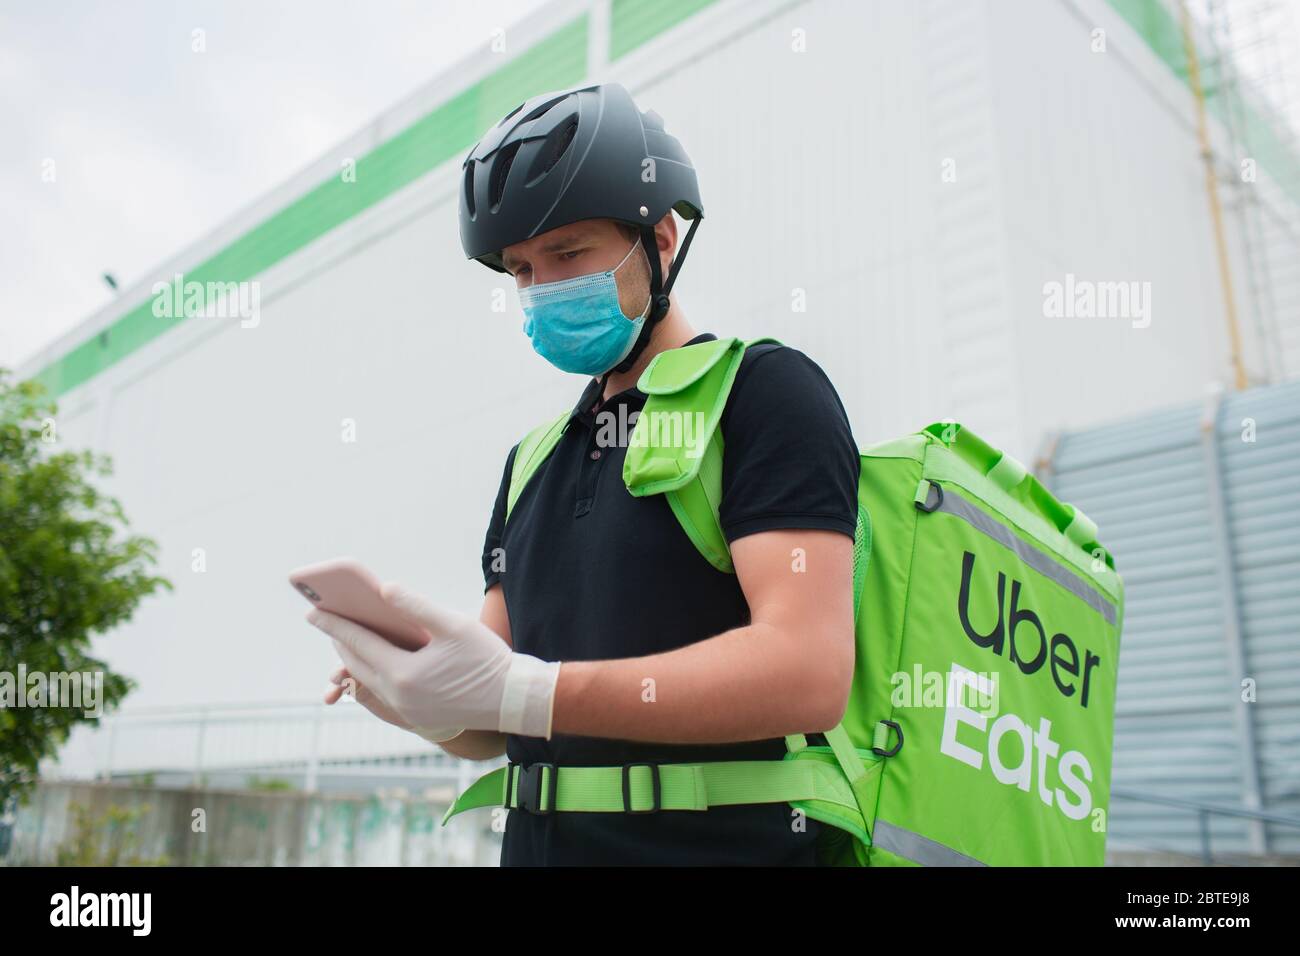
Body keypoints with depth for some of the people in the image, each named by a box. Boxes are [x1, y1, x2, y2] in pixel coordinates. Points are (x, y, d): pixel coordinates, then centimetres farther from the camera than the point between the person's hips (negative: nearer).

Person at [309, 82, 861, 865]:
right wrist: (431, 698, -11)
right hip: (538, 842, 6)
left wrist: (519, 694, -26)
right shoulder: (533, 461, 11)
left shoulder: (766, 391, -8)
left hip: (719, 844, -5)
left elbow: (808, 669, -21)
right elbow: (492, 730, 11)